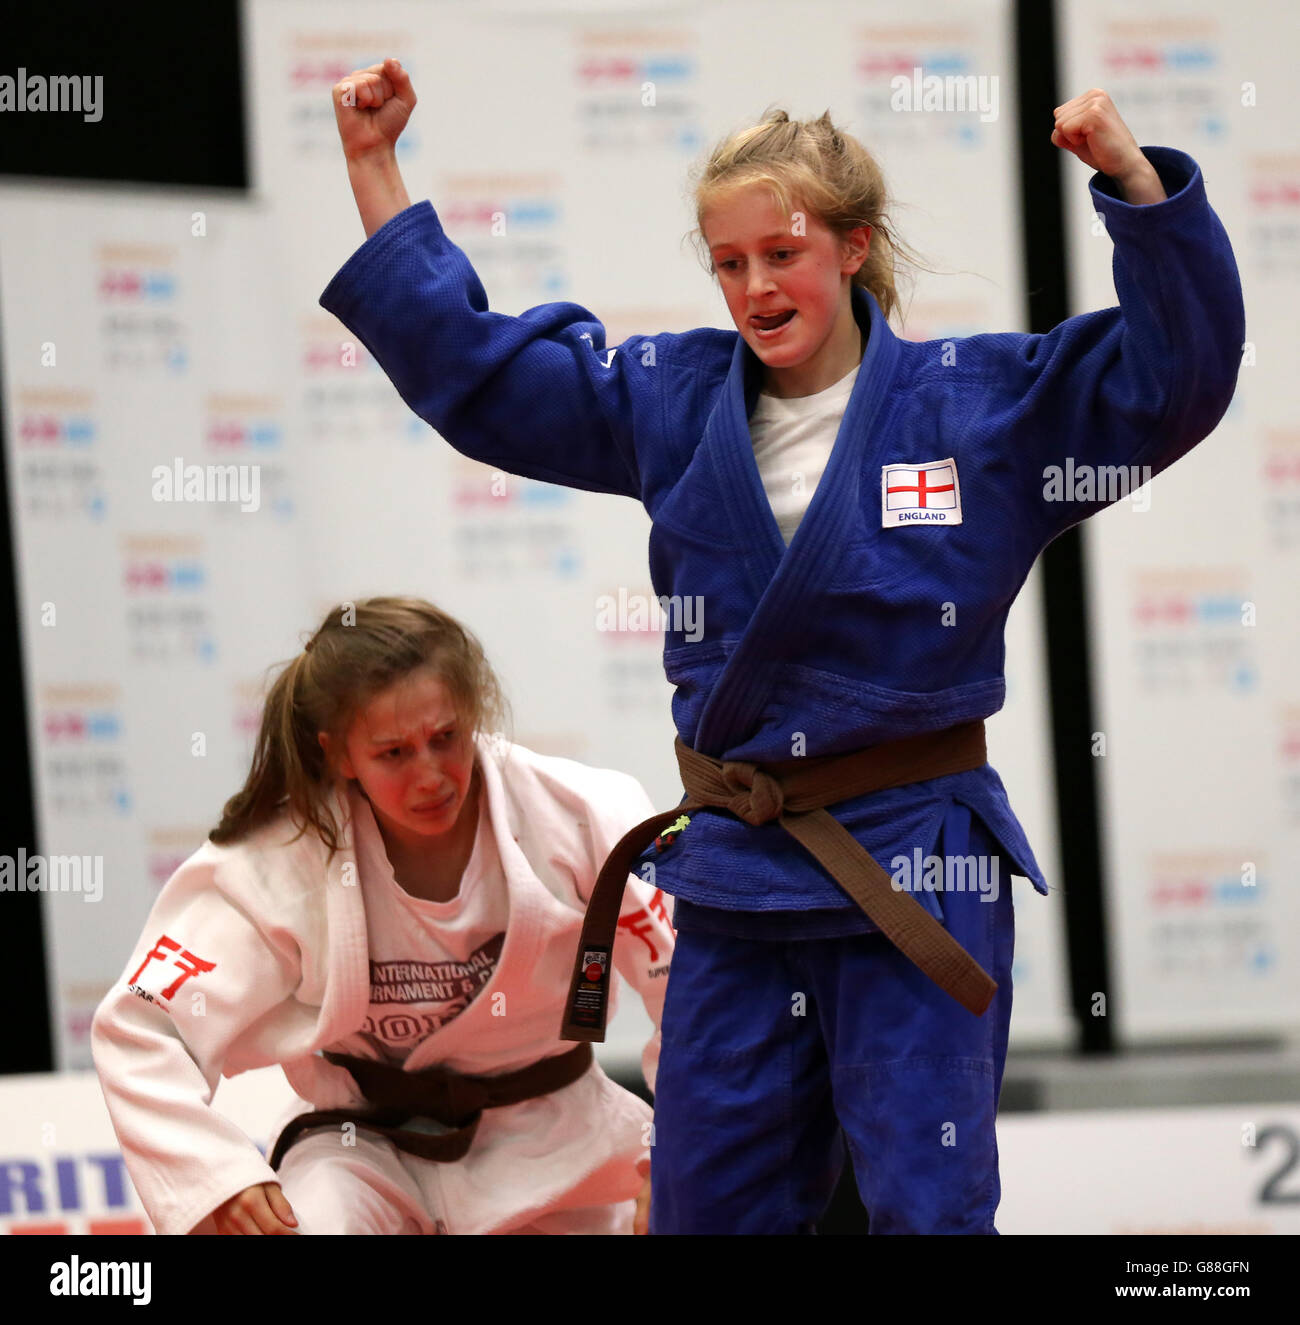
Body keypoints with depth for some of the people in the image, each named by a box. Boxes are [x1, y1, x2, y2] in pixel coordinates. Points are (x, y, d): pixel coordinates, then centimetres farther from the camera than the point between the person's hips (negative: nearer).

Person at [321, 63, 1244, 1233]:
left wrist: (1133, 175, -24)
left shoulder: (984, 399, -3)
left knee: (928, 1204, -2)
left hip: (917, 874, -4)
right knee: (708, 1201, 11)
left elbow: (1176, 369, -11)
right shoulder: (674, 401, 6)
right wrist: (374, 168, 7)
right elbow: (463, 360, 12)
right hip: (735, 871, 4)